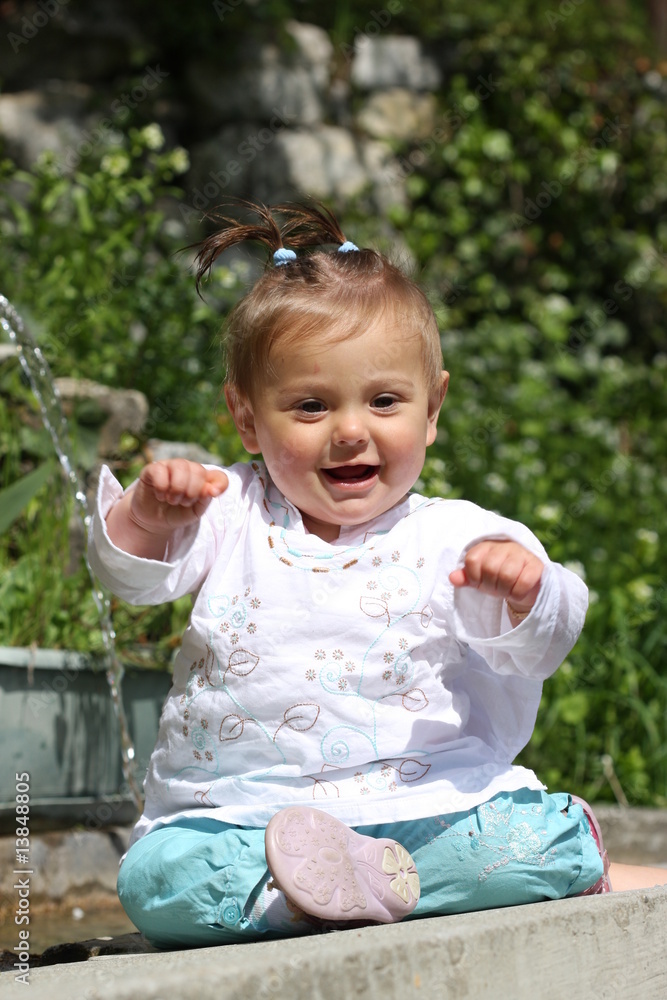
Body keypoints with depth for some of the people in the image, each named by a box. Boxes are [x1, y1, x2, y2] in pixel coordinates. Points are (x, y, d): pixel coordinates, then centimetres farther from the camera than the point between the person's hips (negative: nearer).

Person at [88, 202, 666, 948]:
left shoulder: (451, 539, 1)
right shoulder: (229, 514, 7)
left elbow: (534, 648, -6)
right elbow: (132, 575, 2)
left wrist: (525, 593, -29)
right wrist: (146, 515, -21)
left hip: (420, 806, -1)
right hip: (235, 819, 1)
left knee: (556, 840, -25)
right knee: (152, 875, -28)